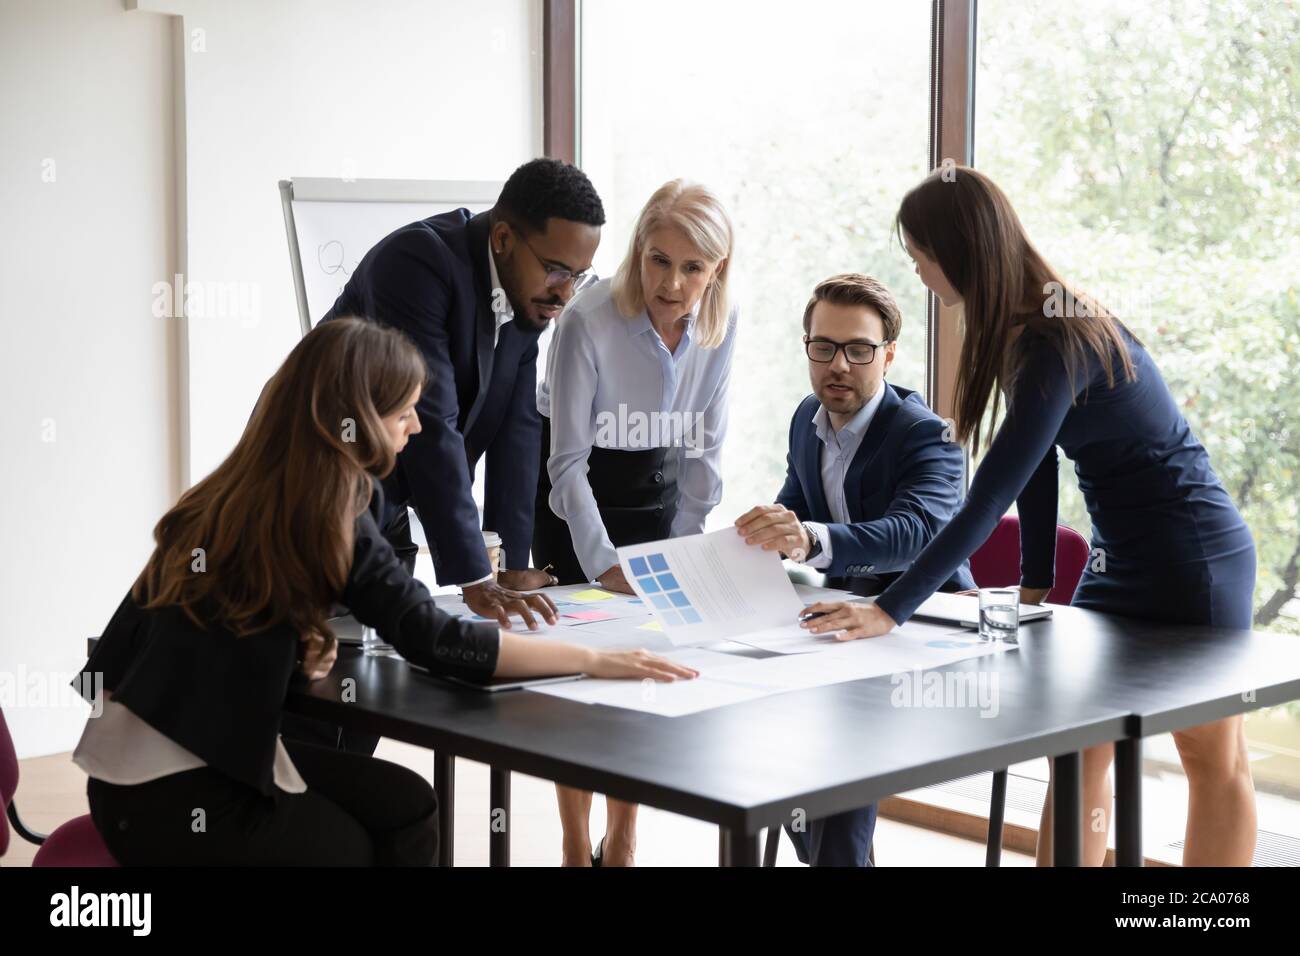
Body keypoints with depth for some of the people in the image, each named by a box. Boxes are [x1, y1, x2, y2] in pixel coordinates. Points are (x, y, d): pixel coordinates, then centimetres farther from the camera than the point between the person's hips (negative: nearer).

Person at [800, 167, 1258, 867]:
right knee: (1076, 751, 9)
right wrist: (1034, 585, 7)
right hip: (1123, 558, 9)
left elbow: (988, 501, -31)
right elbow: (1031, 474, 6)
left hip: (1191, 558, -9)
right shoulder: (1031, 323, 2)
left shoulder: (1055, 345, -26)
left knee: (1216, 762, 7)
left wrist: (891, 610, -32)